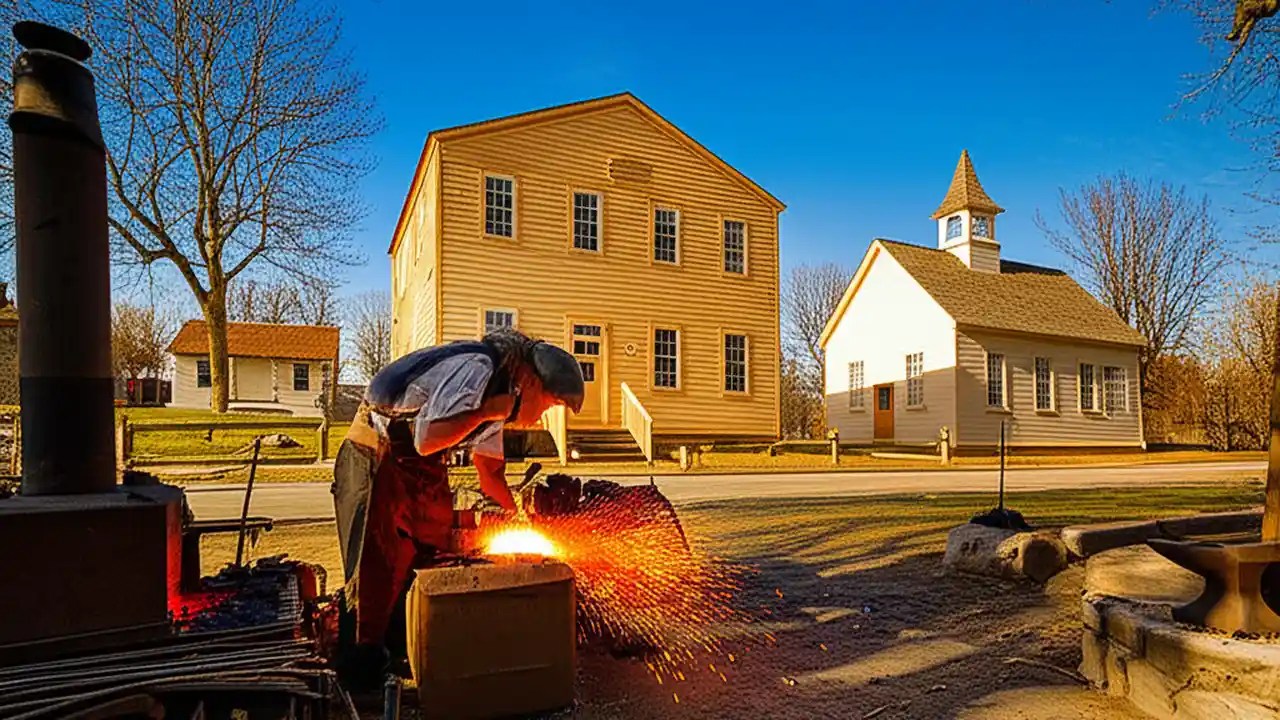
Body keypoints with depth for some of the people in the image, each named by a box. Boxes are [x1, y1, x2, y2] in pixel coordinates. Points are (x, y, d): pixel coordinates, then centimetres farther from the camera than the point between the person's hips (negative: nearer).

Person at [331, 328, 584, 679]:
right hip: (377, 450, -9)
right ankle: (369, 653, 10)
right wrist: (488, 411, -28)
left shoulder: (500, 391, 3)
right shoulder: (476, 369, -27)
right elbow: (426, 442, -34)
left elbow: (490, 473, 13)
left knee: (435, 550, 10)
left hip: (422, 464, 9)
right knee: (382, 559, -5)